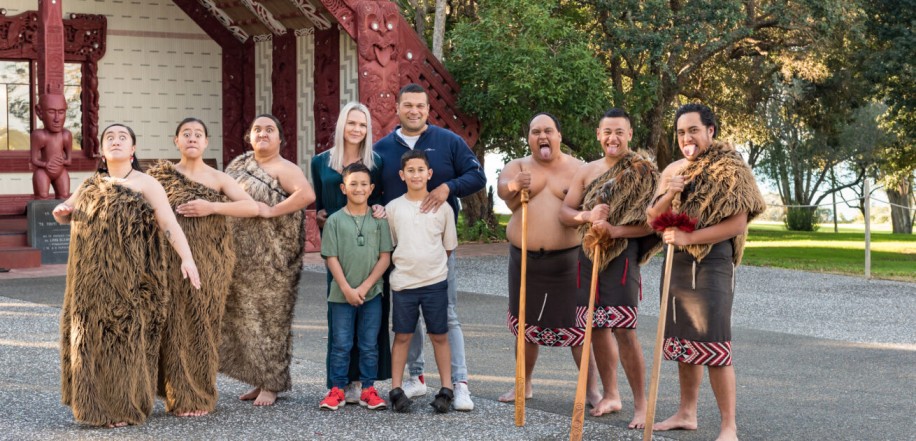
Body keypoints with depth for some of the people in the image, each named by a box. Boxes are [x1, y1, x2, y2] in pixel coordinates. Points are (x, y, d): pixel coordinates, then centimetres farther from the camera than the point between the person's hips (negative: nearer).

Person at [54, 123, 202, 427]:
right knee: (93, 335, 8)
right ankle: (95, 403, 19)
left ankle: (125, 407, 9)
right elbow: (65, 216, 25)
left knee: (126, 335, -1)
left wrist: (187, 259, -26)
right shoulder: (91, 185, 15)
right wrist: (60, 210, 0)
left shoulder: (145, 184, -2)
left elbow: (169, 223, -12)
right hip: (93, 278, 5)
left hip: (129, 277, -5)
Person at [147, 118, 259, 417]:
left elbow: (252, 206, -6)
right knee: (176, 325, 0)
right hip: (173, 263, 0)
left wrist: (212, 207, -14)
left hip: (210, 263, 0)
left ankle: (201, 397, 14)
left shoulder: (218, 178, 6)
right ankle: (180, 397, 11)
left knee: (203, 325, 3)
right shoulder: (162, 174, 7)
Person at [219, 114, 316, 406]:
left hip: (272, 258, -7)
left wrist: (271, 210, -21)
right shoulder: (239, 164, 15)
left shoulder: (283, 169, -7)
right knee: (244, 316, 10)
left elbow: (307, 195, -25)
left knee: (271, 316, -2)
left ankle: (272, 384, 7)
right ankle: (260, 379, 20)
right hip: (240, 257, 7)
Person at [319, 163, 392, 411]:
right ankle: (337, 390, 12)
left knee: (369, 345, 7)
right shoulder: (335, 221, -1)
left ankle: (368, 389, 15)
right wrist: (347, 289, -11)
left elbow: (385, 257, -1)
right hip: (341, 295, -1)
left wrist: (364, 287, -9)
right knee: (341, 345, 4)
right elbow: (331, 258, -3)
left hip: (372, 294, 1)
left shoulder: (379, 220, 2)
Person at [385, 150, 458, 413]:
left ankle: (446, 389, 12)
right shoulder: (393, 208, 2)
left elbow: (449, 246, 10)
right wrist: (406, 264, 4)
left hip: (435, 281, 0)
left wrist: (432, 265, 7)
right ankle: (396, 389, 10)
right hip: (403, 281, 0)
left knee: (439, 336, 5)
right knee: (402, 336, 5)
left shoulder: (442, 208, 1)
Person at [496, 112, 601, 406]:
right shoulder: (518, 166, 4)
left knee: (578, 326, -4)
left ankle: (592, 387, 4)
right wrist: (513, 186, -41)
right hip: (525, 258, 3)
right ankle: (524, 384, 26)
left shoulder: (578, 169, 1)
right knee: (526, 324, 13)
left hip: (566, 258, -3)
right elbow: (502, 187, -17)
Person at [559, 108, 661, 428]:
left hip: (622, 255, -6)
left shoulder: (643, 172, -6)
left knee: (623, 330, -10)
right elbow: (564, 212, 6)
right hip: (589, 254, 6)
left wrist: (615, 230, -24)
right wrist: (587, 216, -15)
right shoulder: (587, 171, 10)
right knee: (597, 327, 12)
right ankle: (611, 395, 25)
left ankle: (641, 404, -1)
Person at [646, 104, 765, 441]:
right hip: (677, 263, 7)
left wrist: (688, 238, -19)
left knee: (713, 346, -10)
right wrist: (668, 195, -9)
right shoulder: (673, 171, 13)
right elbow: (652, 219, 11)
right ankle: (687, 413, 24)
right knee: (684, 342, 13)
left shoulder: (729, 169, -7)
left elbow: (737, 224, -15)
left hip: (712, 263, -7)